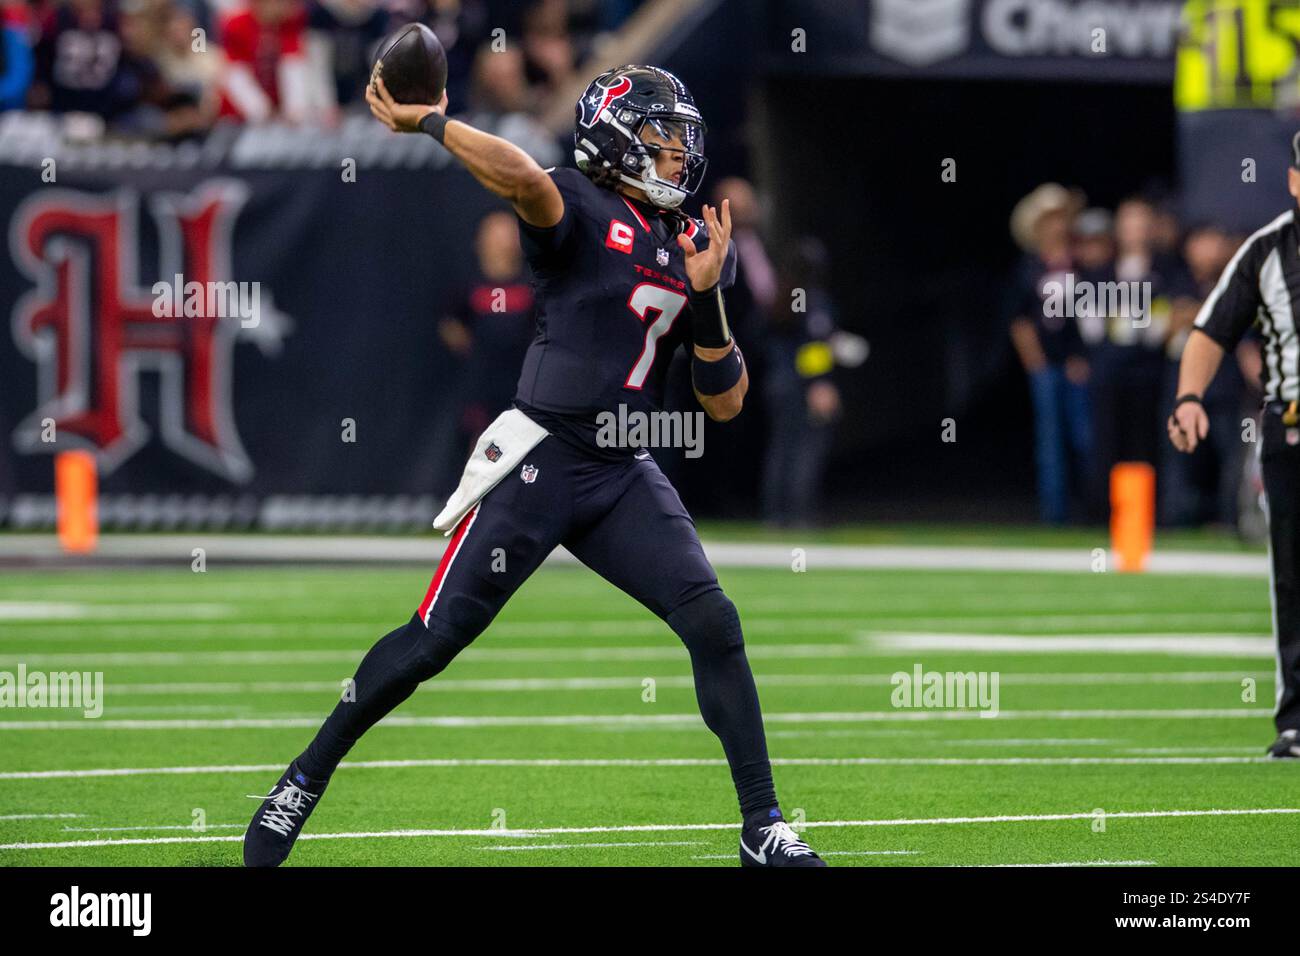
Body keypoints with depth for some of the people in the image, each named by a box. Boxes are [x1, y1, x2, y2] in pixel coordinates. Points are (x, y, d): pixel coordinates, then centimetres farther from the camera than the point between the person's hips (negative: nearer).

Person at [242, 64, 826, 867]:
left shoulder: (701, 247, 11)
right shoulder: (583, 209, -7)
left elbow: (725, 403, 9)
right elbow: (521, 177, -33)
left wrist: (706, 295, -5)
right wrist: (424, 121, -23)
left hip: (625, 477, 5)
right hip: (539, 461, -5)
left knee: (713, 625, -9)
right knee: (436, 638, -4)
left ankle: (764, 830, -2)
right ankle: (306, 779, 13)